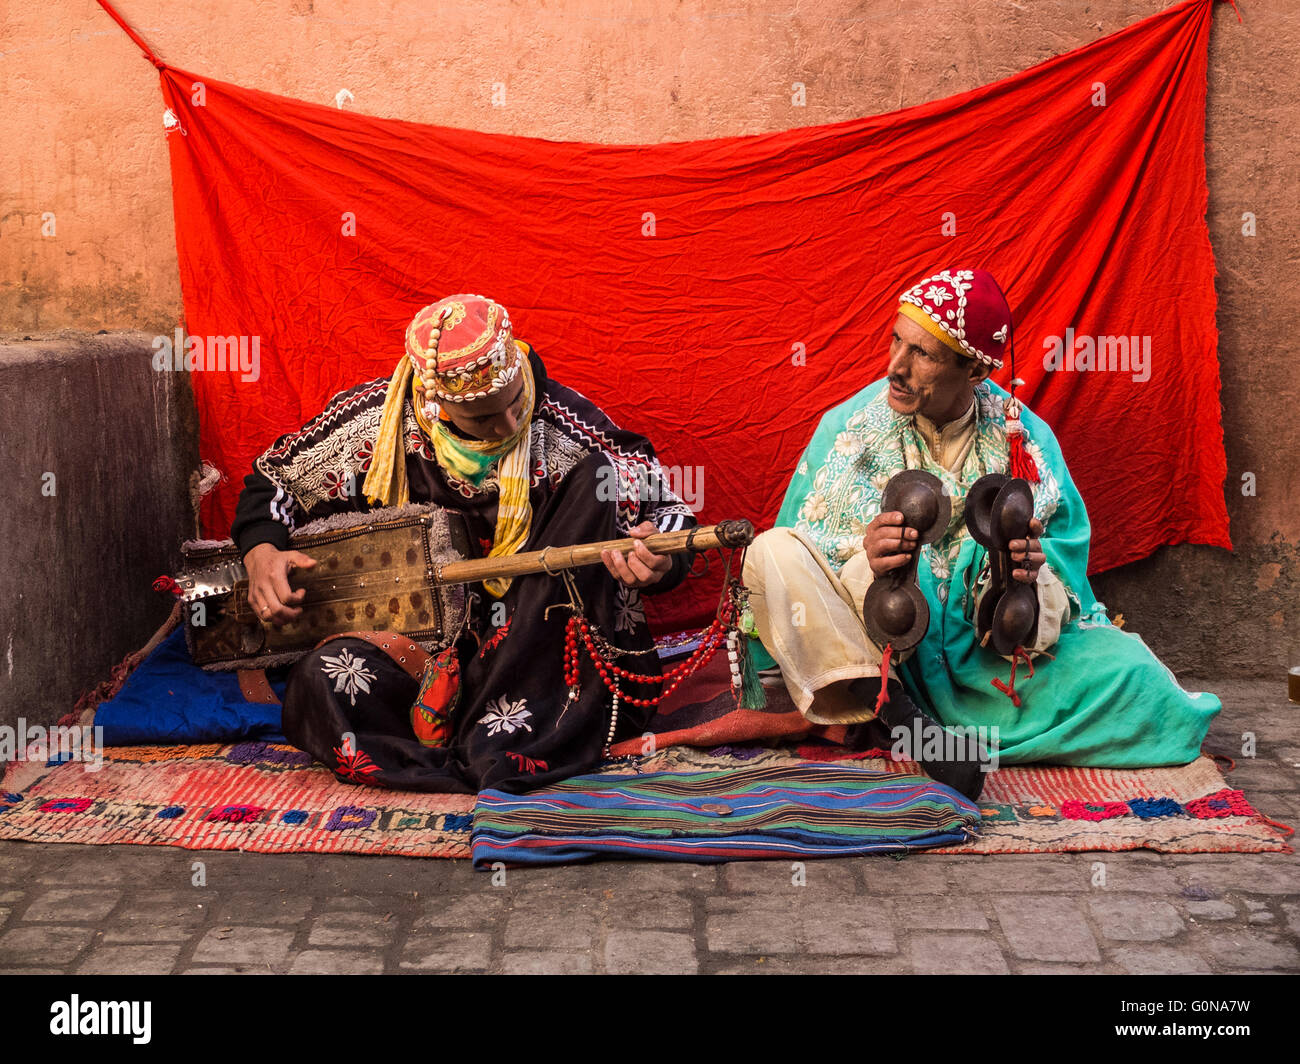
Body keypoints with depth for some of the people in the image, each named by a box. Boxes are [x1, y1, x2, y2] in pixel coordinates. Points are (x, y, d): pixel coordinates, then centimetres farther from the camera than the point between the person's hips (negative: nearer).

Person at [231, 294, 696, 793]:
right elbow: (271, 481, 10)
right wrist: (261, 552, -11)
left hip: (542, 652, 0)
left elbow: (669, 514, -4)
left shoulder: (563, 425, -10)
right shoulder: (377, 420, -6)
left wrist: (659, 564, -28)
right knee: (325, 678, -30)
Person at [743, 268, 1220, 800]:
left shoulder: (1024, 438, -2)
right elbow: (809, 575, -6)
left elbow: (1065, 552, -2)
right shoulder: (850, 427, -3)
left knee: (1128, 673, -21)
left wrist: (1033, 569, -27)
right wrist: (864, 562, -30)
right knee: (770, 553, -25)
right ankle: (894, 711, -30)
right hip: (868, 649, 0)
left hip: (984, 651, 1)